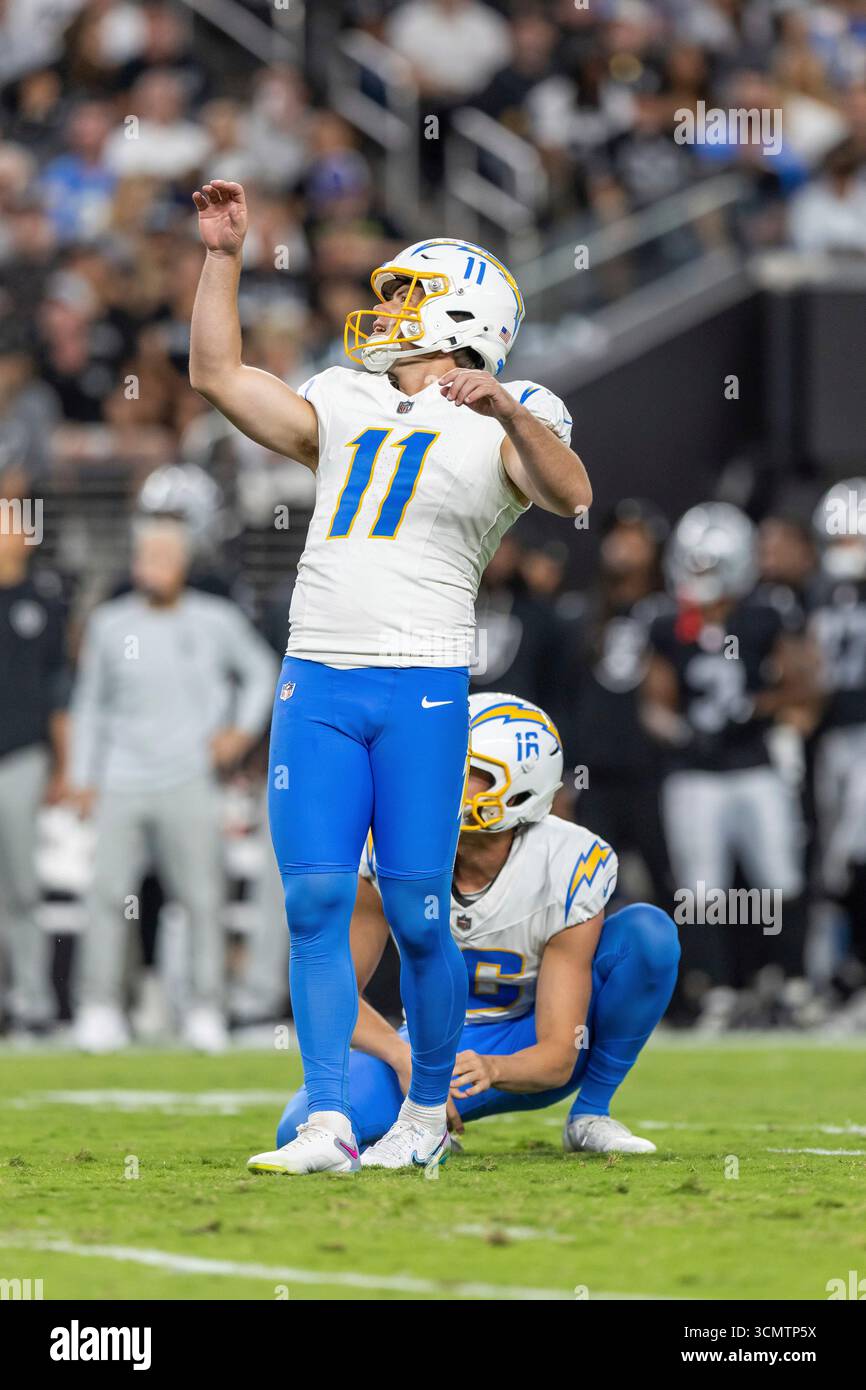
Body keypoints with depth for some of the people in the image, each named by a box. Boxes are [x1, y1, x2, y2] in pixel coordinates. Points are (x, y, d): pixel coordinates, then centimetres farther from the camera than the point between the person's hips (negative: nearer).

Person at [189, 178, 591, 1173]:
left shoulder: (504, 426, 3)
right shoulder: (345, 410, 20)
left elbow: (569, 493, -16)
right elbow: (218, 373, 22)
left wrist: (504, 410, -33)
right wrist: (224, 256, 17)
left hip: (422, 688, -4)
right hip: (315, 684, 4)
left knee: (417, 914, -2)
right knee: (315, 901, -5)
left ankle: (428, 1108, 16)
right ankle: (329, 1121, -7)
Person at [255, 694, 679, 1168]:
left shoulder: (564, 871, -25)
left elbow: (556, 1057, -24)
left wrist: (491, 1069, -48)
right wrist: (405, 1058, -32)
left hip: (526, 1052, 0)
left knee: (648, 932, -26)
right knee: (306, 1127, -31)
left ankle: (590, 1115, -9)